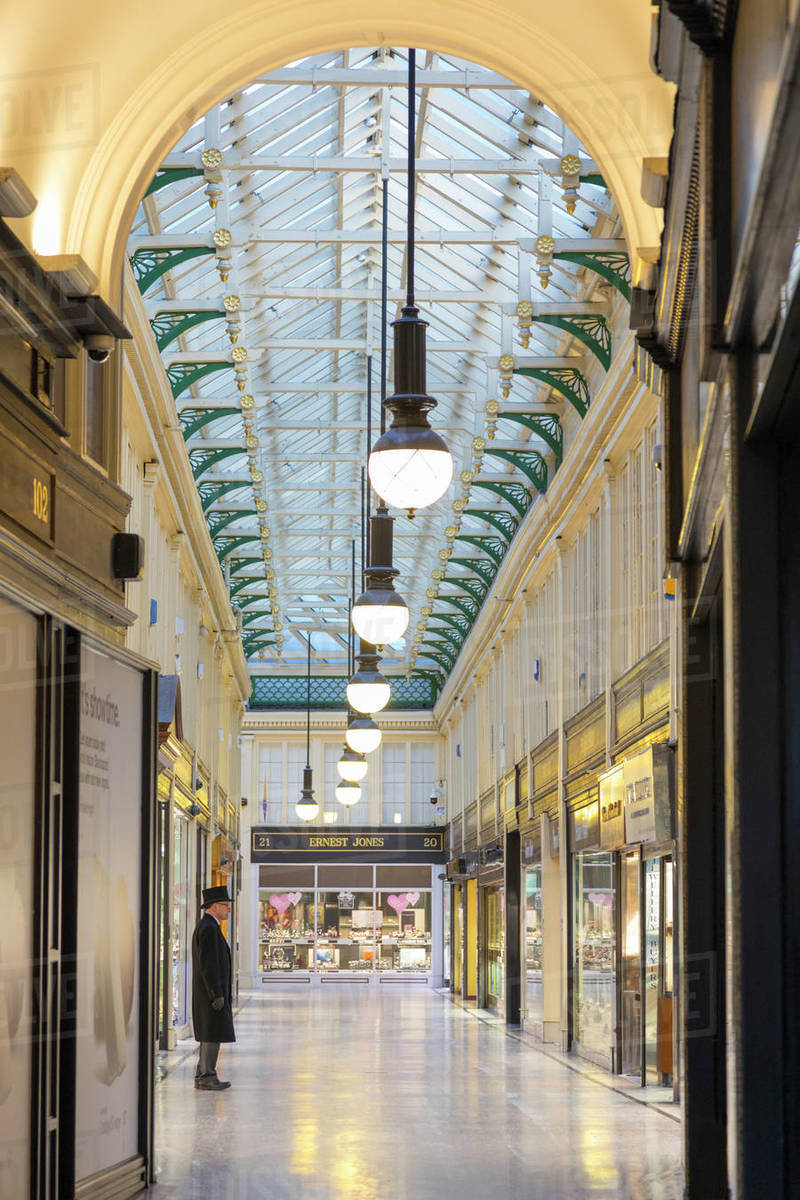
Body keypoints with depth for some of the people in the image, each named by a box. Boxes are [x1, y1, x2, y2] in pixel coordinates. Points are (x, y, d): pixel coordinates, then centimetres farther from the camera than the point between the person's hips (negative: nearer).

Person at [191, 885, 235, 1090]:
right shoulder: (209, 928, -16)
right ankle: (207, 1078, -7)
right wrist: (217, 995, -22)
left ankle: (203, 1076, 15)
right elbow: (208, 964, -21)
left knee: (210, 1035, 13)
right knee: (213, 1035, -8)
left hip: (207, 993, 10)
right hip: (213, 991, -10)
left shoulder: (204, 927, 17)